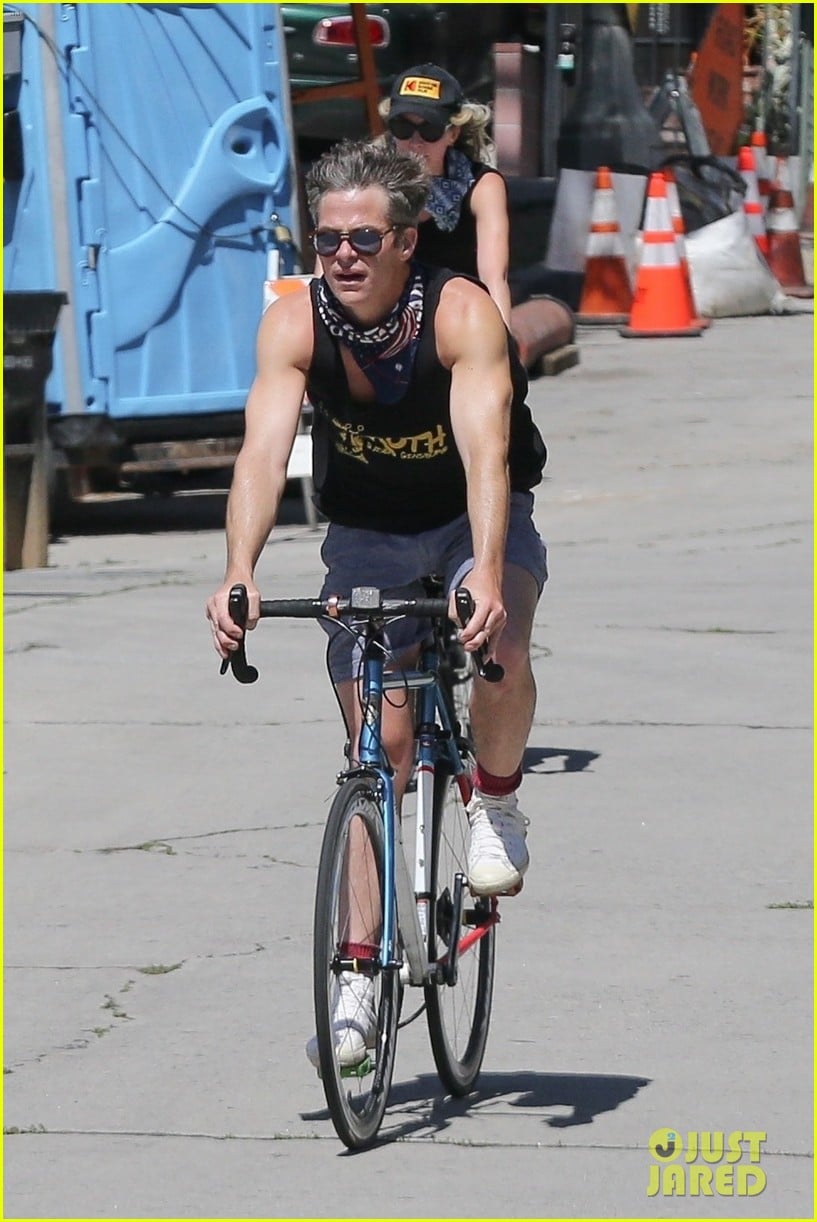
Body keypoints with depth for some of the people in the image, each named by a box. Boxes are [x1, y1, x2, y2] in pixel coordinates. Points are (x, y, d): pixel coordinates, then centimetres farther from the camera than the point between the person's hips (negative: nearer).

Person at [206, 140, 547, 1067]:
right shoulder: (295, 324, -20)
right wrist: (239, 573, -48)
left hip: (477, 521, -2)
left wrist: (486, 573, -54)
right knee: (378, 748, -4)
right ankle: (358, 982, -1)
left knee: (498, 648, -34)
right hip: (368, 537, 2)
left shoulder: (461, 314, -27)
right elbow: (264, 450, -32)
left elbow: (484, 448, -39)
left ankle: (495, 805, -4)